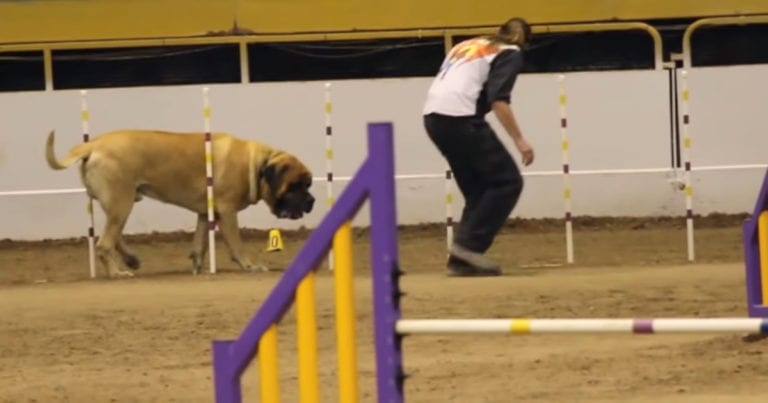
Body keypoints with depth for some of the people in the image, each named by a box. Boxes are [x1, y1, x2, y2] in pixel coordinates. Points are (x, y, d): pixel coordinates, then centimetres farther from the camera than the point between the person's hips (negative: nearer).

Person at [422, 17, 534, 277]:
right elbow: (498, 99, -9)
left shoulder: (469, 45, 28)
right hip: (459, 118, -8)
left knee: (478, 189, 16)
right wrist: (519, 140, -10)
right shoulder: (510, 53, 6)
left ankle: (463, 259, 8)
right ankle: (469, 245, -10)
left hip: (433, 116, 8)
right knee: (507, 181, 1)